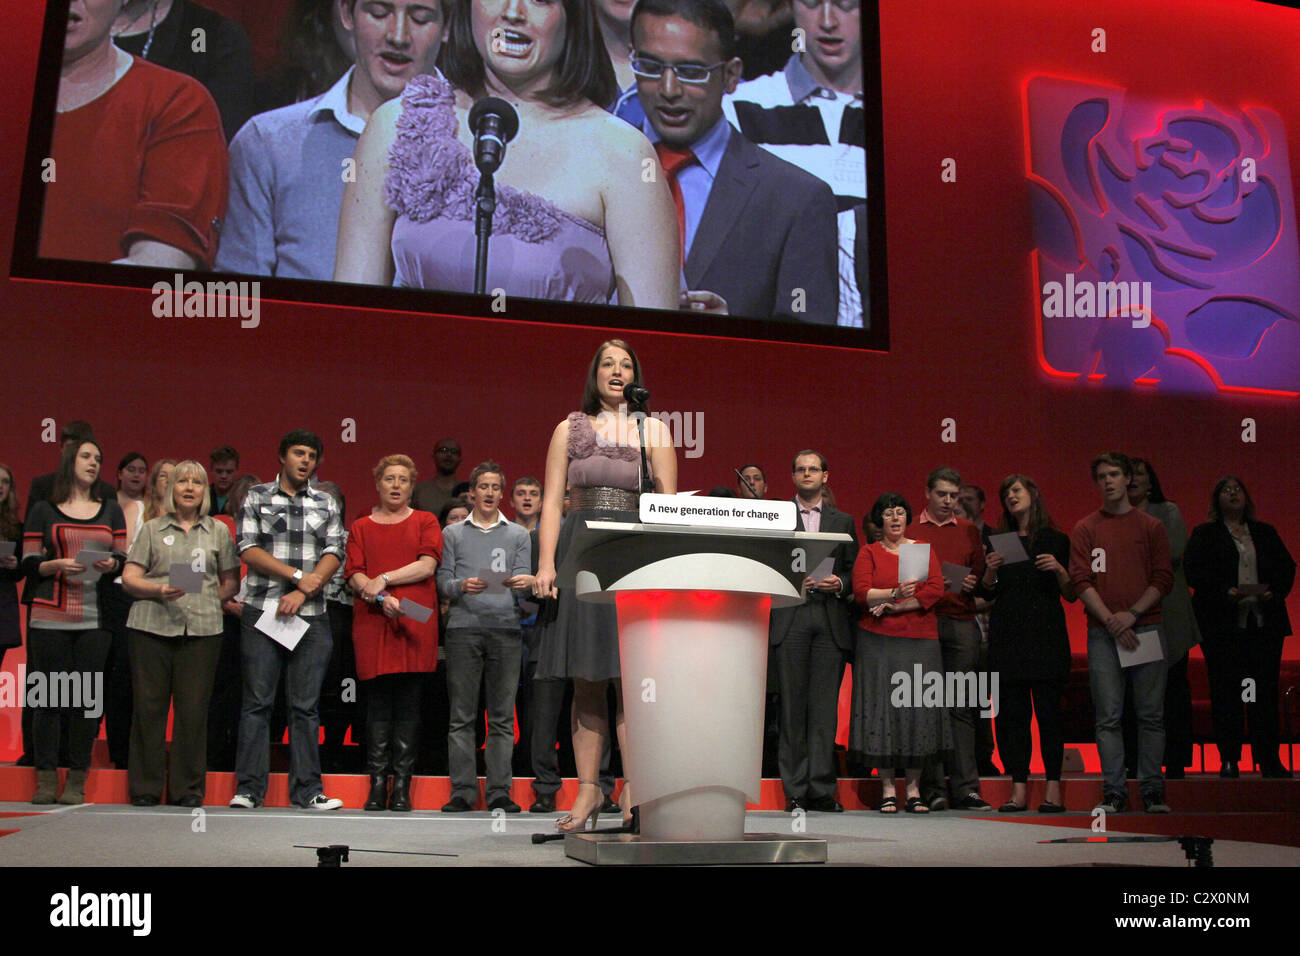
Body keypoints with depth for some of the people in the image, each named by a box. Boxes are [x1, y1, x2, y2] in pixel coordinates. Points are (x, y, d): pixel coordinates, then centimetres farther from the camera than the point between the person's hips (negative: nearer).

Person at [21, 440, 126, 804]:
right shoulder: (43, 511, 10)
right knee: (48, 695, -3)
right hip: (50, 617, -1)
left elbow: (126, 560, 15)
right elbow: (28, 564, 6)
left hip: (95, 619, 1)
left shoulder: (111, 510, 16)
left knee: (87, 697, -3)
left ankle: (77, 781, 3)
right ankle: (46, 780, 4)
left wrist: (112, 564, -7)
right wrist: (58, 564, -12)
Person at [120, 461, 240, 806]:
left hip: (201, 628, 0)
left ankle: (188, 788, 8)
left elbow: (231, 582, 17)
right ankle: (145, 787, 10)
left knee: (193, 708, -1)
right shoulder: (152, 529, 13)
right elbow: (129, 578, 6)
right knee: (149, 705, 0)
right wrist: (159, 591, -12)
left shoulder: (219, 531, 14)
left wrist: (206, 603, 2)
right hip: (151, 625, 0)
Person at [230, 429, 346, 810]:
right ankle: (249, 788, 5)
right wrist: (297, 575, -9)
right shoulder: (257, 497, 10)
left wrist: (303, 592, -9)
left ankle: (307, 789, 6)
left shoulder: (326, 504, 16)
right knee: (257, 702, -1)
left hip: (311, 615, 2)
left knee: (306, 706, 2)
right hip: (262, 612, -2)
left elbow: (334, 554, 5)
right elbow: (248, 549, -2)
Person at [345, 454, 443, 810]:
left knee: (408, 705, -3)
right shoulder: (361, 527, 17)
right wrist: (381, 598, -12)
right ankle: (377, 784, 3)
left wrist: (383, 579, -8)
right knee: (377, 704, -1)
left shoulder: (425, 522, 14)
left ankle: (402, 786, 1)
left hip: (415, 624, -1)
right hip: (372, 623, 1)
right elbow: (353, 573, 5)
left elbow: (428, 565, -2)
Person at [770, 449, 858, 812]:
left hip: (831, 619, 1)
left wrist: (840, 584, -5)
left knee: (825, 706, -2)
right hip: (789, 618, -1)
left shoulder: (843, 521, 18)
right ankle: (795, 791, 2)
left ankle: (822, 789, 2)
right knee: (792, 706, -2)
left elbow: (854, 571, 15)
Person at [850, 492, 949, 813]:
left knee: (918, 708, 0)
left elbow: (935, 590, -2)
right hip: (878, 642, -1)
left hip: (919, 641, 1)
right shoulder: (869, 553, 8)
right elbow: (862, 592, -6)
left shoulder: (924, 550, 12)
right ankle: (887, 789, 5)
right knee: (882, 707, -2)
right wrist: (895, 593, -23)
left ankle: (914, 789, 8)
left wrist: (894, 607, -9)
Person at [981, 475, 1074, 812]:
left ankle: (1053, 789, -1)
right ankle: (1019, 789, 3)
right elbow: (988, 593, 11)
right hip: (1007, 635, 2)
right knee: (1011, 711, -1)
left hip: (1046, 634, -2)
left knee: (1049, 709, -5)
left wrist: (1060, 571, -13)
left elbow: (1071, 595, 5)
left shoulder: (1056, 540, 6)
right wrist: (991, 570, -8)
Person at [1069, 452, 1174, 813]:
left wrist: (1132, 613, -9)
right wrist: (1111, 621, -10)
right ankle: (1113, 792, 3)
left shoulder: (1151, 527, 10)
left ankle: (1153, 790, 8)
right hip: (1102, 633, 0)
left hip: (1147, 629, 0)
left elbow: (1164, 578, 4)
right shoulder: (1085, 529, 8)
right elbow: (1081, 580, 1)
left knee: (1151, 714, 1)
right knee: (1108, 717, -1)